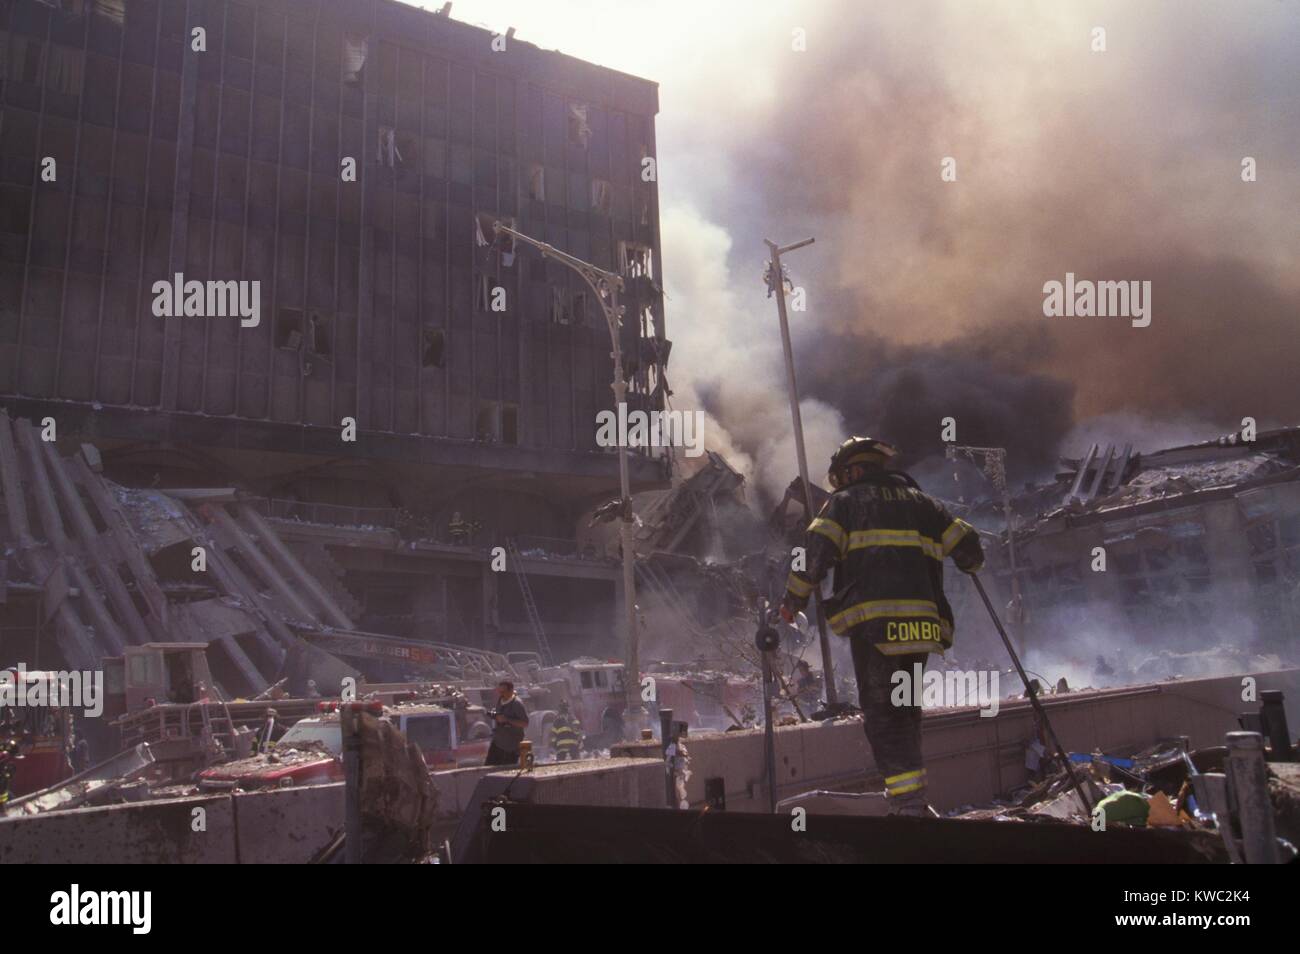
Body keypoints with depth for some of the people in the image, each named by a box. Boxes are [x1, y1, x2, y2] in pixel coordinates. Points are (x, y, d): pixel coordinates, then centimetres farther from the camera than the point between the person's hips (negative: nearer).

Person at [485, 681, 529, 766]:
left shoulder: (517, 704, -19)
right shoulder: (500, 700, 4)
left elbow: (525, 723, -23)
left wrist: (507, 720, -27)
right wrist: (494, 715, 3)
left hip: (511, 746, -7)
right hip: (497, 742, 7)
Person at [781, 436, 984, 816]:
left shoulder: (845, 500, 12)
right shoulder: (919, 500, 24)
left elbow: (816, 549, -2)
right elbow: (967, 544, 20)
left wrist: (793, 599, 7)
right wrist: (972, 563, 43)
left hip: (872, 619, -4)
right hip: (922, 620, 5)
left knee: (880, 712, -1)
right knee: (905, 709, 18)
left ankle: (908, 801, -11)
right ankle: (912, 792, 16)